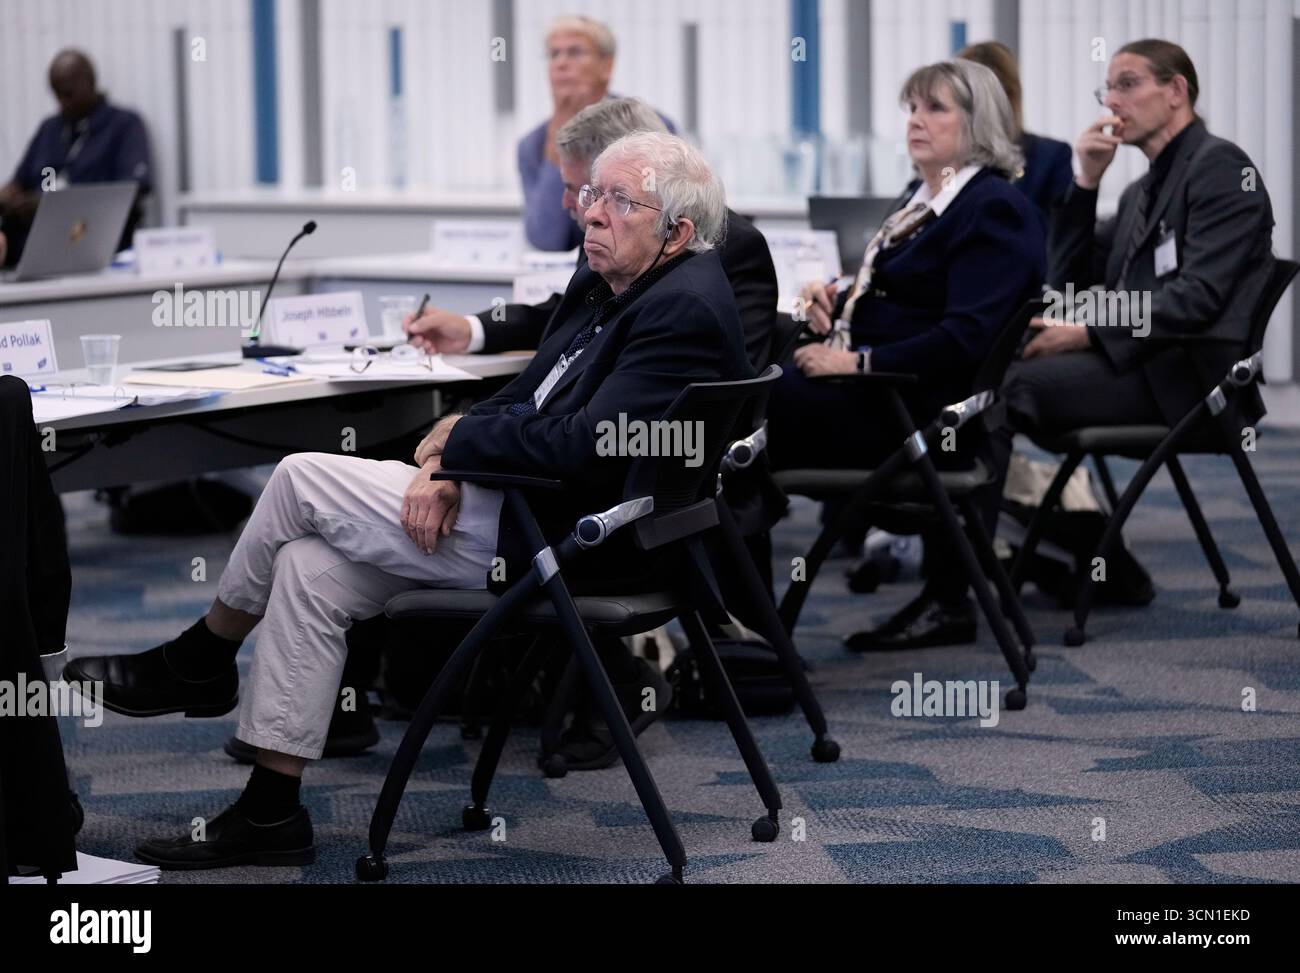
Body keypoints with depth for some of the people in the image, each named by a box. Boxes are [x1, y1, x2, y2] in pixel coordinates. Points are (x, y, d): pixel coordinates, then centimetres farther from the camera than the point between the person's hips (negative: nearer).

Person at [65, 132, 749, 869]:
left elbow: (584, 448, -27)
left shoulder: (685, 311, -19)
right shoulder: (605, 284, 11)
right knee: (310, 567, -2)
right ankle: (270, 813, 2)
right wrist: (448, 468, -6)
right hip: (530, 507, 10)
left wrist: (458, 438, -13)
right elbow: (526, 399, 13)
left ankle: (200, 661, 15)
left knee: (302, 478, -9)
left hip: (567, 540, -10)